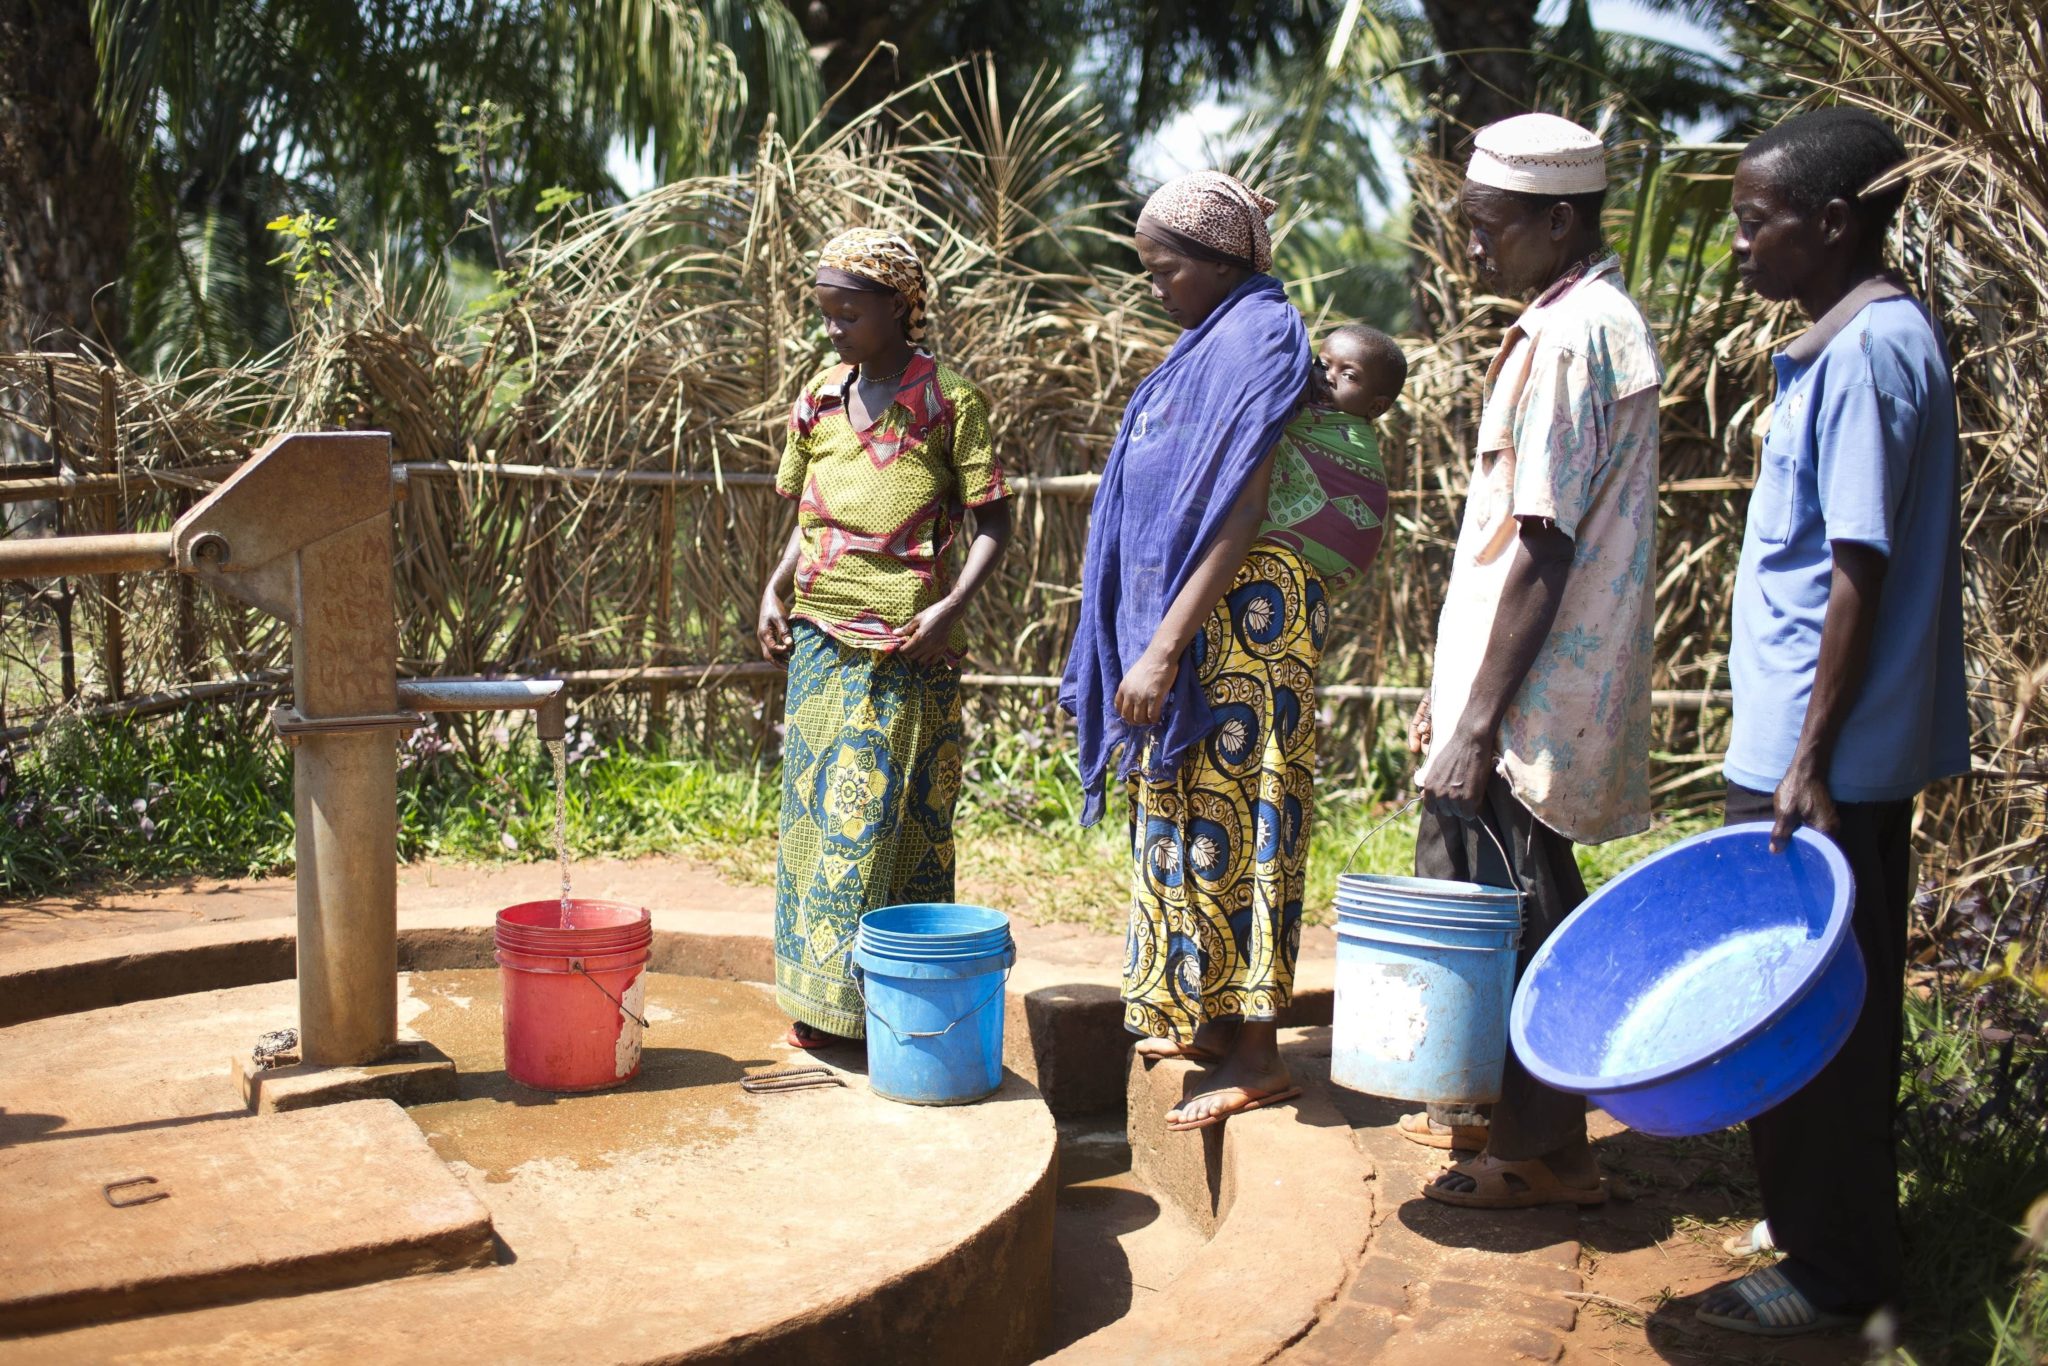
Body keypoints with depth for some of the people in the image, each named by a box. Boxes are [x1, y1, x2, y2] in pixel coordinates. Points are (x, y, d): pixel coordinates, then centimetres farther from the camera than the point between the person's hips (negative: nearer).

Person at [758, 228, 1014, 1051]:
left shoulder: (948, 403, -5)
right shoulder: (820, 401, 10)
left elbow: (993, 524, -5)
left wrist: (952, 605, -20)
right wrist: (774, 589, 5)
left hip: (906, 650, -5)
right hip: (821, 639, 5)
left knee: (896, 820, -2)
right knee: (815, 809, 6)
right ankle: (820, 1003, 16)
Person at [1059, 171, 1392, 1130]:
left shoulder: (1256, 340, -12)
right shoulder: (1212, 343, 17)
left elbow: (1241, 518, -21)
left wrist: (1162, 648, -24)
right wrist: (1154, 642, 16)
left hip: (1239, 613, -10)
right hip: (1190, 616, 10)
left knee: (1230, 812, -6)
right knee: (1192, 806, 13)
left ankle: (1256, 1057, 2)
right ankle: (1211, 1020, 24)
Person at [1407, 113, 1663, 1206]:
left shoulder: (1572, 338, -16)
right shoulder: (1583, 323, 16)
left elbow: (1540, 553, -21)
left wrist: (1478, 722, -20)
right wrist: (1455, 696, 20)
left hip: (1531, 705, -10)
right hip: (1509, 692, 10)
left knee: (1518, 920, 0)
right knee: (1465, 896, 17)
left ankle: (1544, 1154, 13)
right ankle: (1489, 1105, 30)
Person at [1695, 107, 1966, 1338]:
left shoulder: (1868, 350, -16)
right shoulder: (1856, 340, 13)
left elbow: (1862, 574, -20)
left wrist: (1811, 761, -19)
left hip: (1822, 760, -10)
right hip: (1808, 746, 10)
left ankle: (1834, 1270, 15)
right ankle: (1825, 1227, 32)